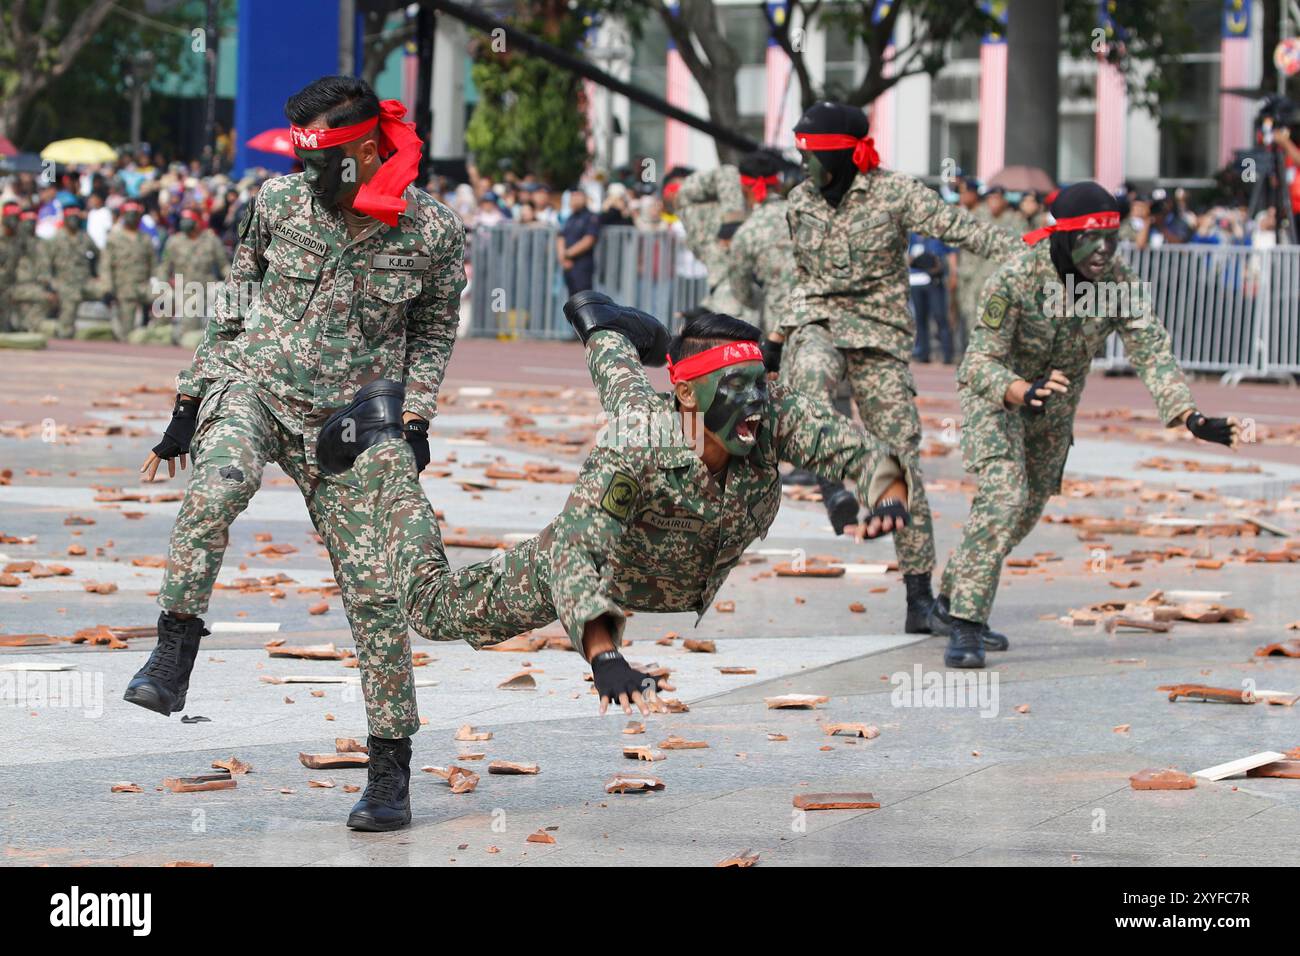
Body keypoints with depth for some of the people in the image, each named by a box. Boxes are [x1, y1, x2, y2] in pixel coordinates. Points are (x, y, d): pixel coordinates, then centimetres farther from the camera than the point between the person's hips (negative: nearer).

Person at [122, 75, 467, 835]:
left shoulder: (433, 231, -7)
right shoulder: (282, 202, -5)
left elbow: (434, 329, 10)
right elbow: (237, 299, 8)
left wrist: (415, 421, -1)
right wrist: (189, 403, 8)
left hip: (345, 421, 0)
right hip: (250, 387, 0)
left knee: (373, 587, -4)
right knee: (217, 485, -35)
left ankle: (390, 768, 6)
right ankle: (174, 656, -26)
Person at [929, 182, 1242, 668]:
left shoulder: (1119, 285, -23)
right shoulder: (1015, 280, -34)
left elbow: (1152, 350, -30)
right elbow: (982, 362, -35)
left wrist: (1191, 417, -46)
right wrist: (1024, 392, -56)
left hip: (1056, 402, 6)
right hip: (994, 391, -6)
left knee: (1026, 511, 17)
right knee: (1003, 496, -26)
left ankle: (951, 604, 38)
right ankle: (965, 627, -25)